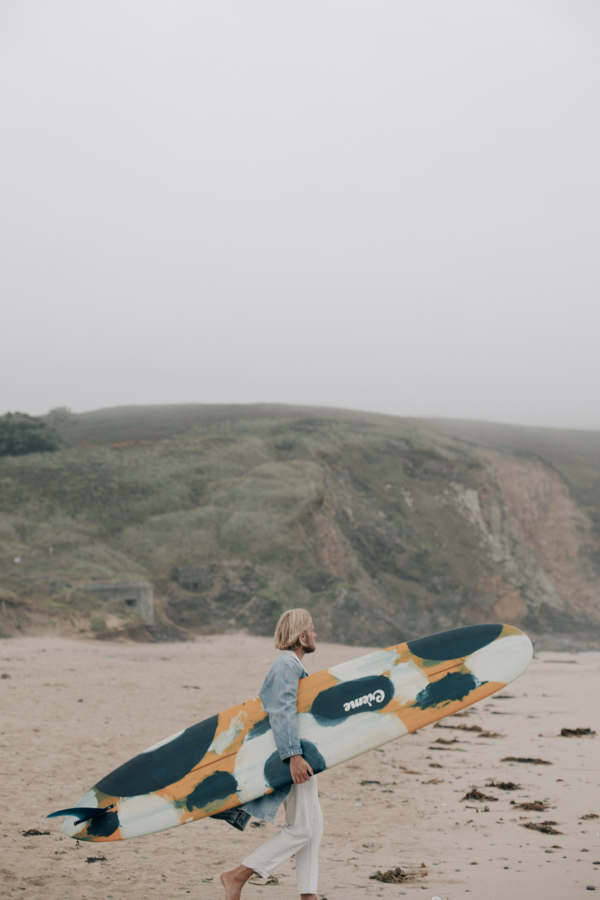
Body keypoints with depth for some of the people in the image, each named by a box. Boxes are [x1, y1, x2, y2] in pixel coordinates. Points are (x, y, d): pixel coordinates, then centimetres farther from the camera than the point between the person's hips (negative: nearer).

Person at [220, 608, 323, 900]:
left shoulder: (292, 666, 19)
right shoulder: (287, 665, -13)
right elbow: (282, 714, -23)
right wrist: (294, 756, -29)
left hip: (296, 756, 11)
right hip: (293, 758, -11)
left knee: (313, 825, 9)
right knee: (302, 829, -10)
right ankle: (237, 876, -9)